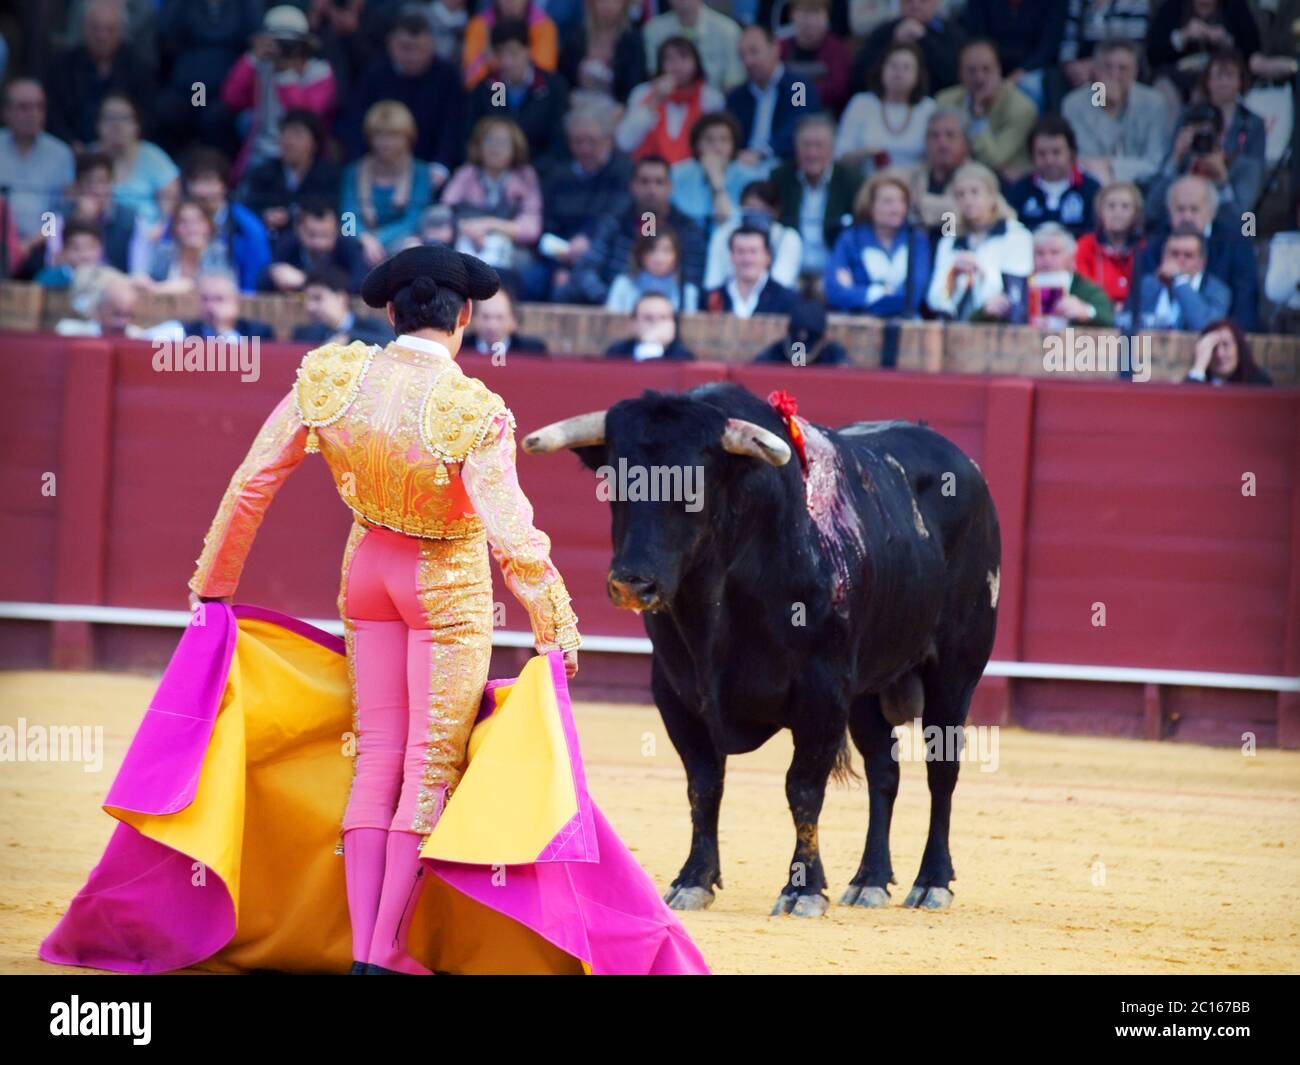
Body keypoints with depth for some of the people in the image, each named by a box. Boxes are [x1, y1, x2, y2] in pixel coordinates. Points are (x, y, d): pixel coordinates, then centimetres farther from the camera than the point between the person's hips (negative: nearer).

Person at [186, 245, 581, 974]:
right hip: (449, 585, -5)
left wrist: (213, 585, 8)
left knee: (378, 757, 11)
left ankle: (364, 947, 6)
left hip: (367, 572, 5)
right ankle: (386, 951, 2)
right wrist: (558, 628, -14)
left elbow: (253, 484, -4)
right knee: (433, 765, 3)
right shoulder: (474, 413, -24)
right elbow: (512, 536, -26)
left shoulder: (331, 379, -11)